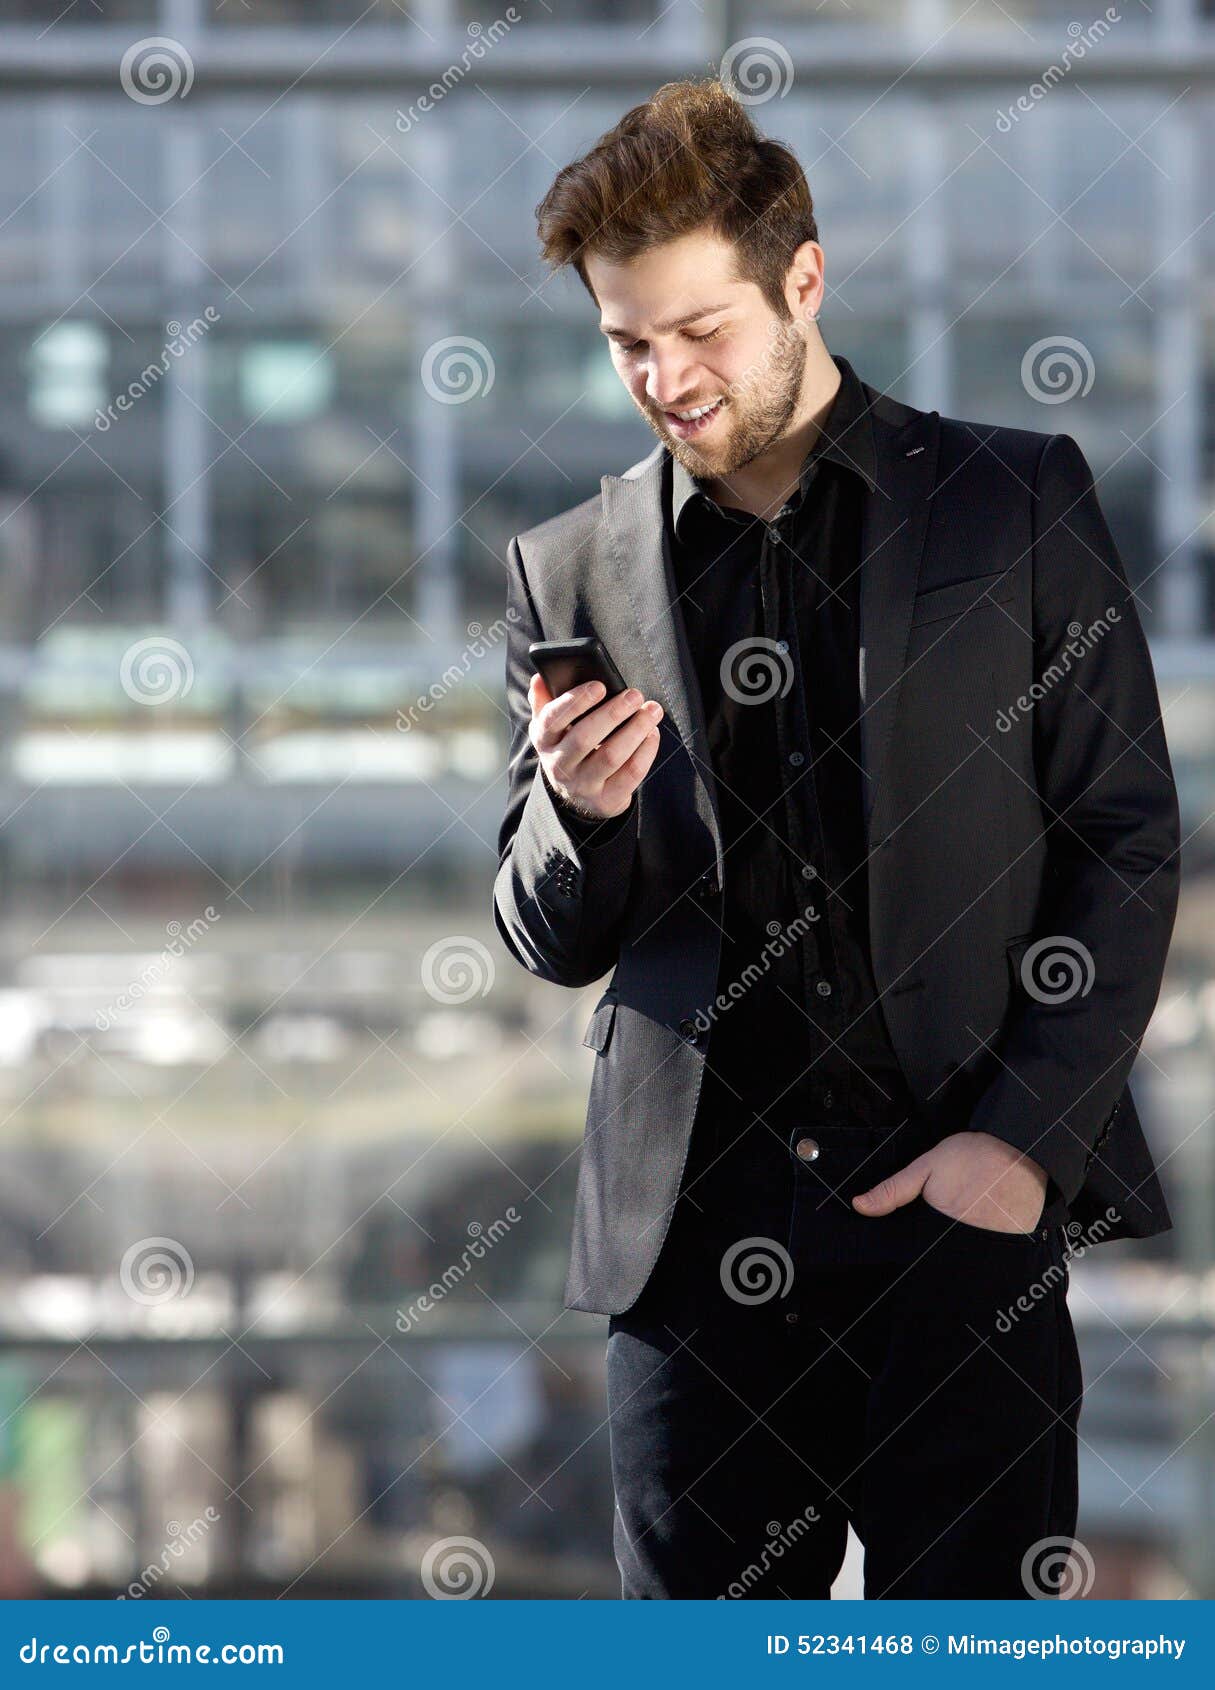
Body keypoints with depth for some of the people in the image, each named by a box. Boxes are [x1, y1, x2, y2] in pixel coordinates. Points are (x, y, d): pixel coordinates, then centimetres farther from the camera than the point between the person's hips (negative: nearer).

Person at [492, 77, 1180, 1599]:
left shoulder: (1016, 504, 5)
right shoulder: (570, 573, 10)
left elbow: (1128, 842, 3)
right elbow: (552, 943, 14)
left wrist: (1025, 1138, -7)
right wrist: (581, 813, -9)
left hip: (961, 1196, -2)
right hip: (691, 1231, 2)